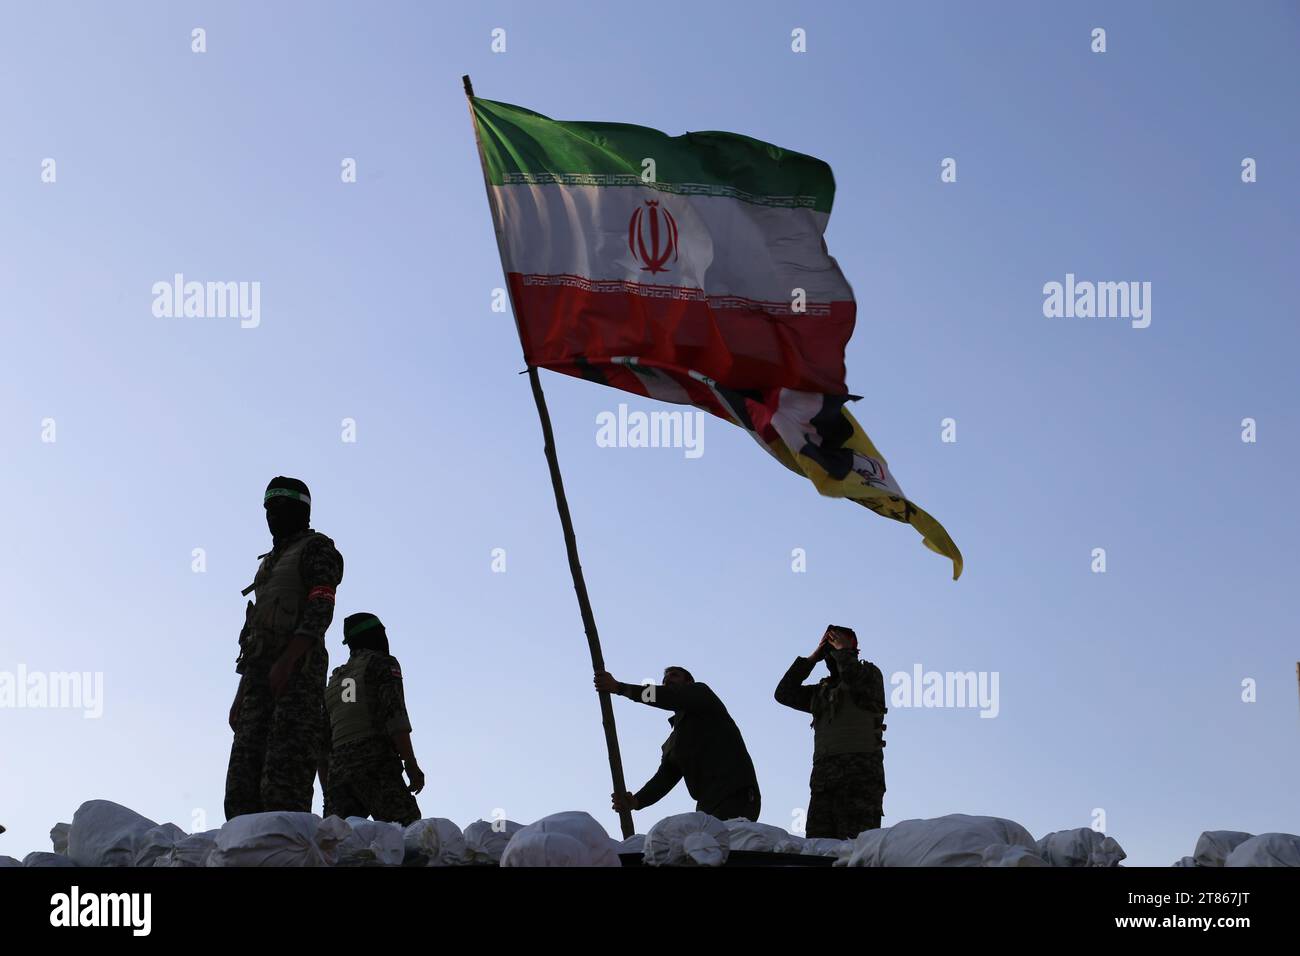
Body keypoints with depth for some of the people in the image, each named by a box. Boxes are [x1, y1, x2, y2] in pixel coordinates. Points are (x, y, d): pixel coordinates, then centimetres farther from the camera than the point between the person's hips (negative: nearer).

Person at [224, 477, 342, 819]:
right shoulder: (270, 562, 30)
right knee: (243, 780, -3)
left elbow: (320, 611, -11)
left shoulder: (316, 548, 4)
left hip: (297, 673, -8)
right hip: (259, 676, 8)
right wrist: (241, 695, 20)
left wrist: (286, 662, -24)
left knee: (285, 780, -19)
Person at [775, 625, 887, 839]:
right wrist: (812, 658, 20)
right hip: (823, 777, 6)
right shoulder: (821, 691, 29)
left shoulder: (870, 673, 10)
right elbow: (784, 694, 21)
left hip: (860, 775, -6)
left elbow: (855, 679, -13)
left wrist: (842, 651, 4)